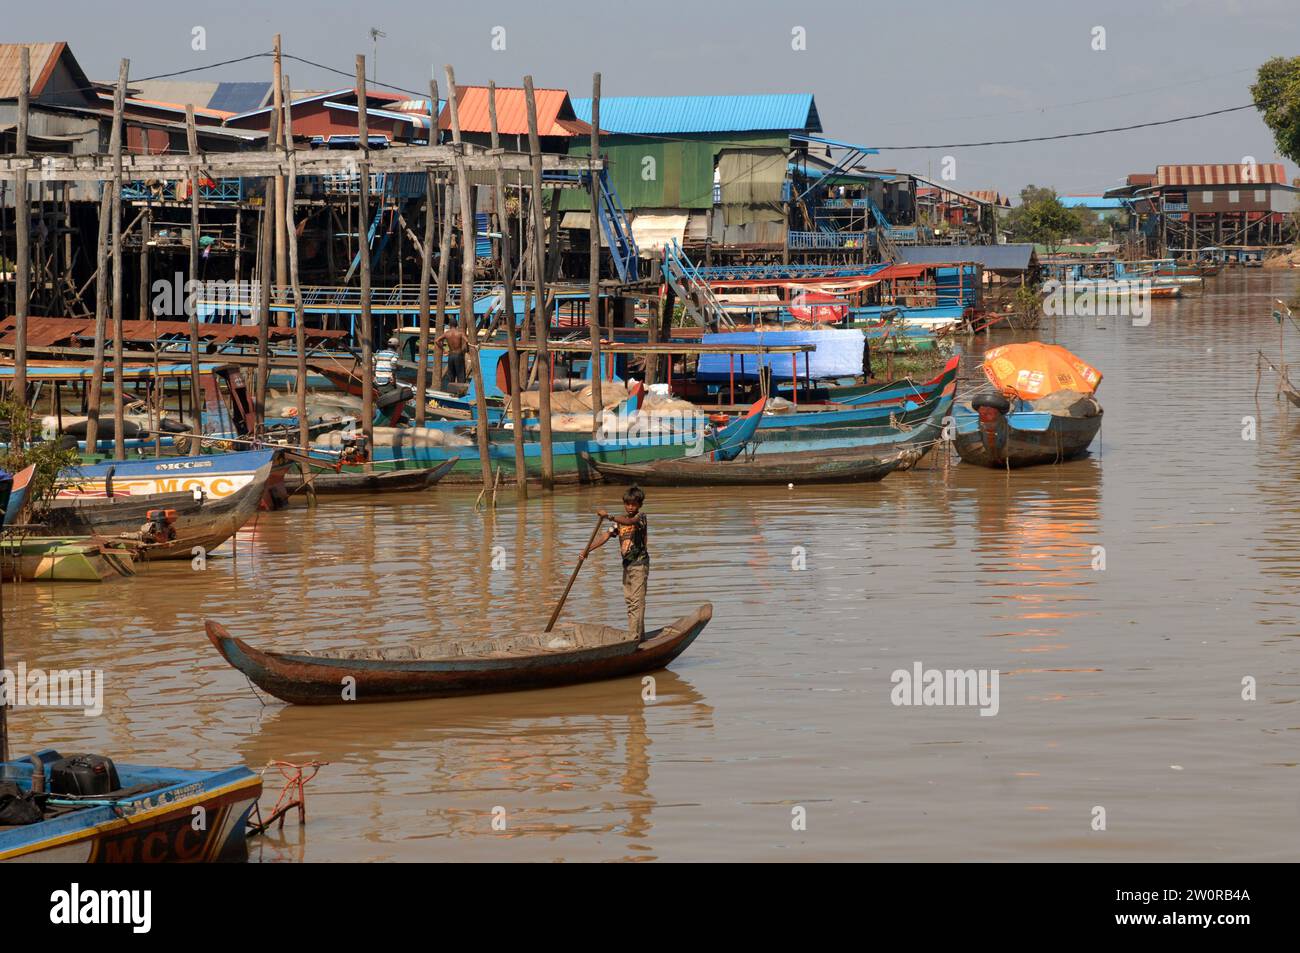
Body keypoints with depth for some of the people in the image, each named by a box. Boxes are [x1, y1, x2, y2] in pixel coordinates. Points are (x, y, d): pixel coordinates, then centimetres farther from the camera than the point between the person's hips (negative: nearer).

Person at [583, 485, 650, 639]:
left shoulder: (640, 516, -9)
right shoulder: (619, 520, 12)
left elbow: (630, 521, -32)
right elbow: (607, 536, 6)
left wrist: (608, 516, -44)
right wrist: (588, 549, -4)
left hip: (640, 563, -8)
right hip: (627, 564, 8)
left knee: (637, 601, -11)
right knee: (630, 600, 10)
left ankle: (635, 634, -14)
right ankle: (638, 634, 17)